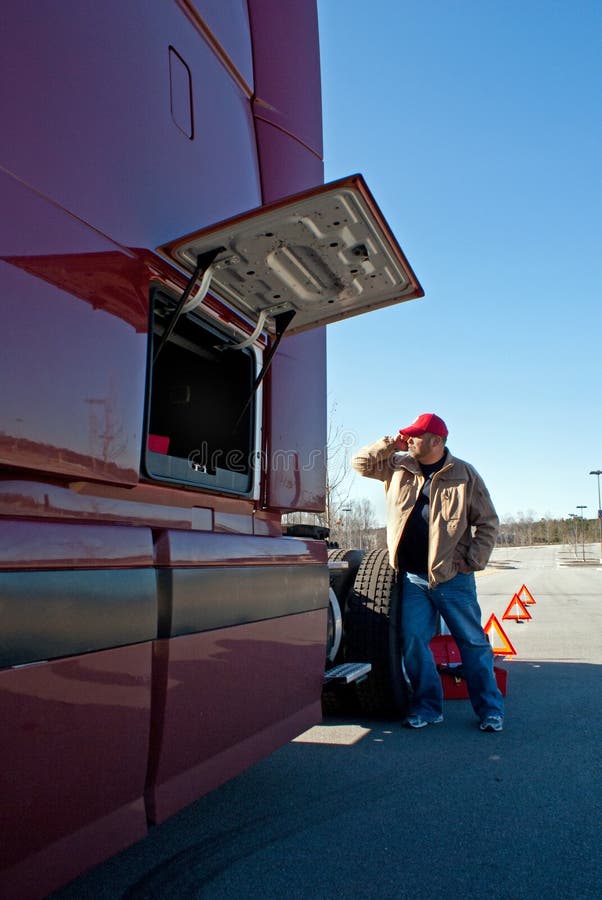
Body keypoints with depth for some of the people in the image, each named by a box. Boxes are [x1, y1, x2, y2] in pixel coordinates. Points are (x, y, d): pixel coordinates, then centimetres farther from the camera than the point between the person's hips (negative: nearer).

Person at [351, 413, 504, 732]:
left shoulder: (464, 474, -1)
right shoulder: (399, 466, 7)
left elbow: (487, 522, 3)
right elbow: (361, 463, 12)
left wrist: (473, 562, -6)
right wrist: (390, 444, 0)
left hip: (452, 575, -3)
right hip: (412, 577, 3)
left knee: (473, 642, 7)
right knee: (413, 642, 2)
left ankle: (490, 710, 21)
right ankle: (427, 707, 19)